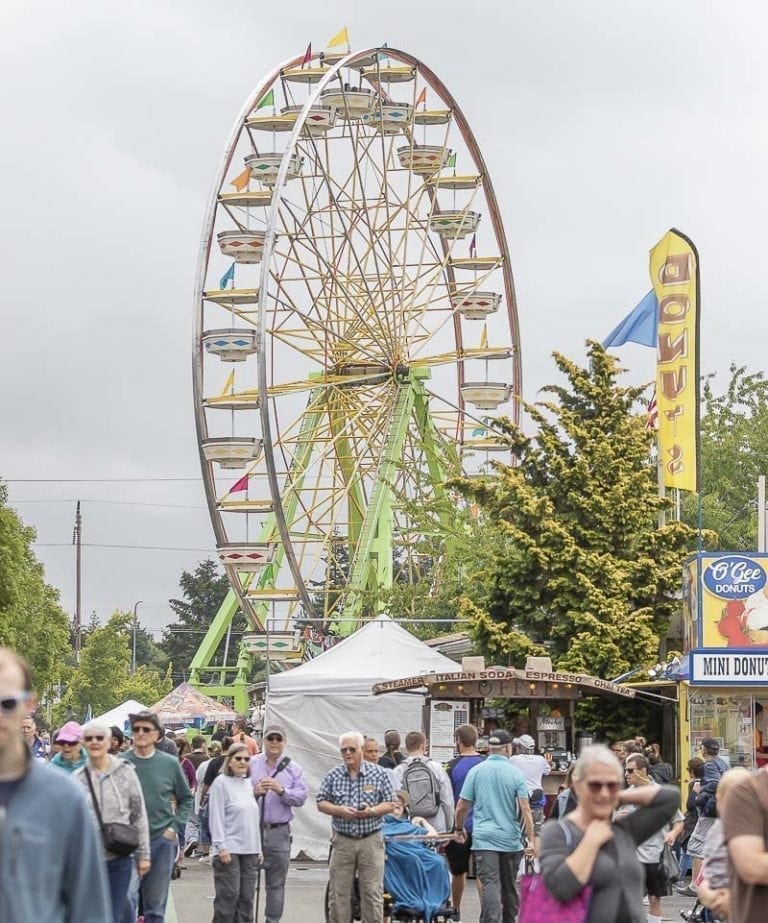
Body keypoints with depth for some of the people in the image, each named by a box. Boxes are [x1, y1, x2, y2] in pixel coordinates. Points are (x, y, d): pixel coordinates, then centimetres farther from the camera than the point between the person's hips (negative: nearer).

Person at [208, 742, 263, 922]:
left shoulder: (248, 783, 14)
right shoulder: (221, 782, -6)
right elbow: (216, 817, -10)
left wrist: (258, 848, 16)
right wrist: (221, 847, -16)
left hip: (250, 850, 7)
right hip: (229, 851, -7)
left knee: (246, 897, 6)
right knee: (229, 895, -7)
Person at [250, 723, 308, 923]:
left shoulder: (293, 769, 8)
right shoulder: (250, 764, 4)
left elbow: (301, 797, -1)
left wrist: (281, 791, -15)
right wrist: (254, 792, -16)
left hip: (279, 832, 1)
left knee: (276, 883, 7)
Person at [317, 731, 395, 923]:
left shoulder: (379, 774, 1)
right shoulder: (334, 775, 5)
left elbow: (389, 804, 2)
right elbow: (321, 804, 5)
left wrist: (372, 811, -17)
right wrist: (339, 810, -13)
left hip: (371, 841, -2)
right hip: (342, 840, 2)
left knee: (372, 892, 0)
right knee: (339, 893, 5)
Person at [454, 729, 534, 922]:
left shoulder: (476, 771, 0)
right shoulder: (516, 774, -2)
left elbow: (462, 807, 3)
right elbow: (525, 809, -8)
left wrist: (459, 829, 21)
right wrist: (531, 840, -6)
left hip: (484, 839, -1)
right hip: (511, 839, 1)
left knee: (490, 885, -9)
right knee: (509, 887, 16)